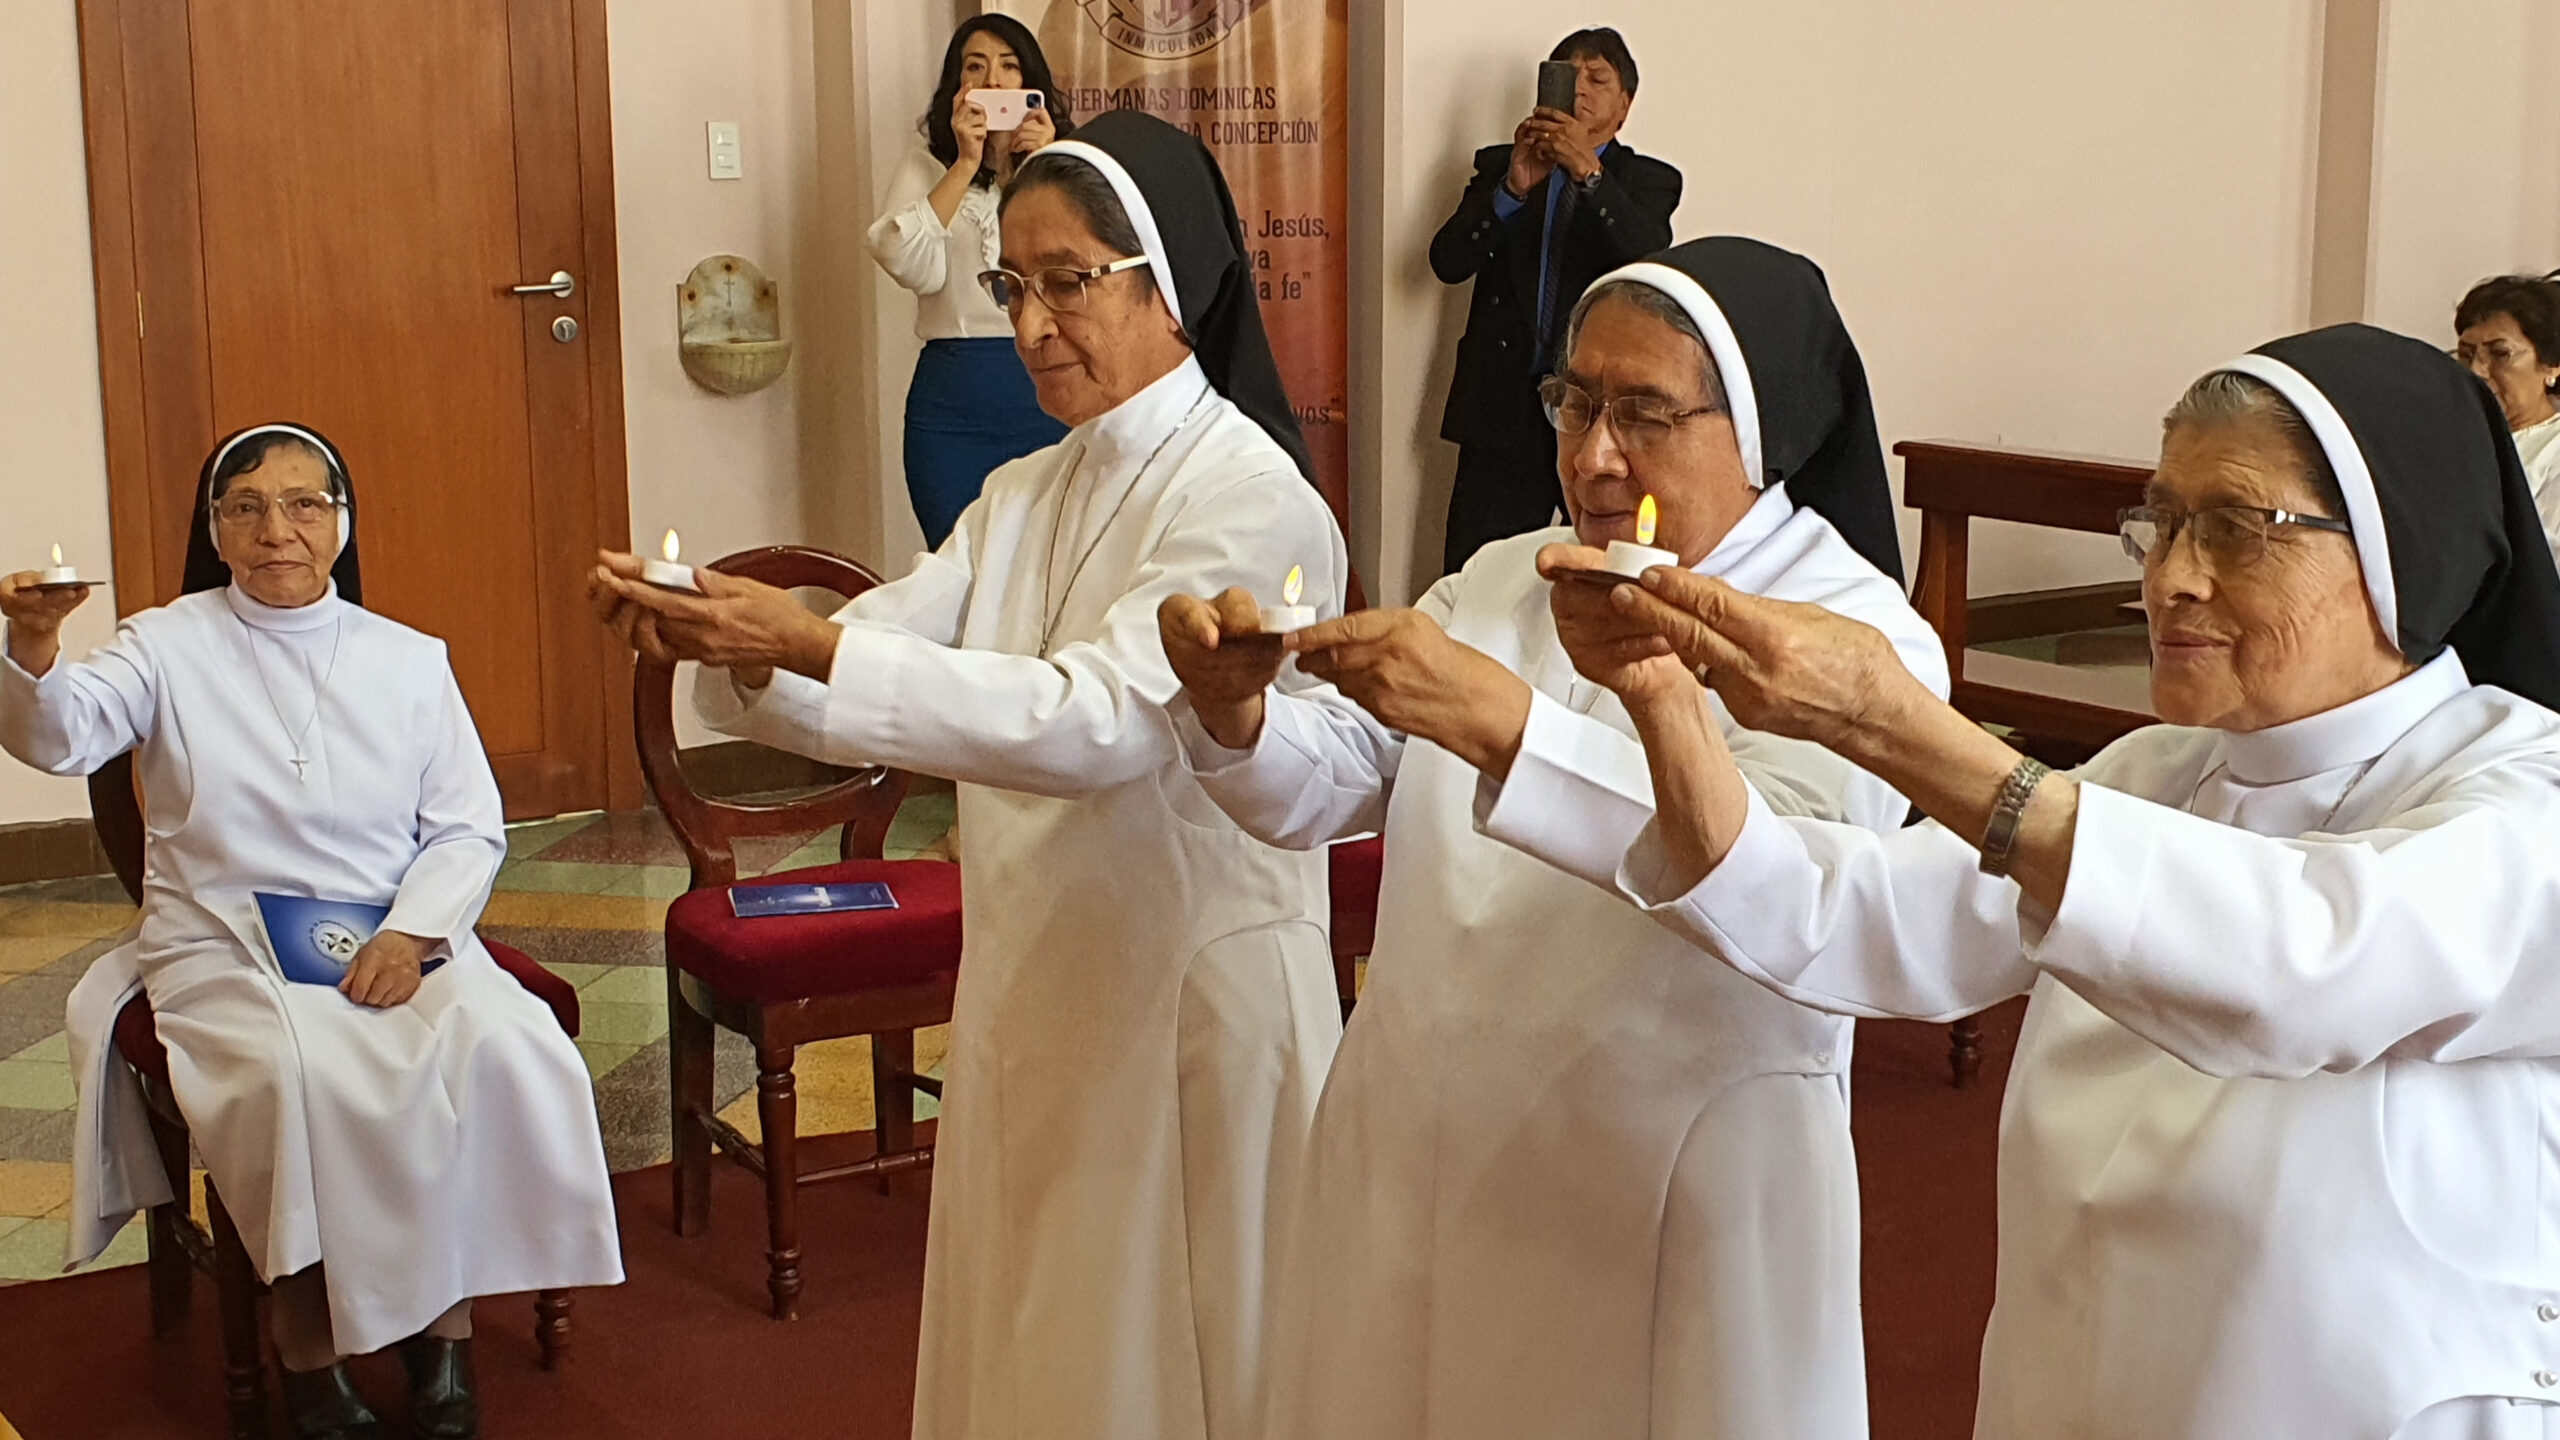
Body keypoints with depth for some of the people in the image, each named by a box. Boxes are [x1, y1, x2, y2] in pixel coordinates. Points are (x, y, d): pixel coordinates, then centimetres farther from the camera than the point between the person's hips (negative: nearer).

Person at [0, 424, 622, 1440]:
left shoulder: (409, 660, 10)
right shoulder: (169, 648, 4)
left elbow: (470, 829, 7)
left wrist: (413, 934, -11)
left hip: (395, 942, 2)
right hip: (223, 951, -2)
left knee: (504, 1051, -27)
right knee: (301, 1078, -33)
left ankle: (444, 1319, -10)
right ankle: (308, 1347, -13)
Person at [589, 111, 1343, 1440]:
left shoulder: (1252, 500, -14)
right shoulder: (1023, 498, 9)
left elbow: (1098, 719, -26)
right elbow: (853, 691, 3)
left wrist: (813, 647, -30)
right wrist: (716, 642, -17)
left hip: (1194, 994, -7)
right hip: (1029, 984, 7)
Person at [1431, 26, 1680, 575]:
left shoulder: (1649, 181, 10)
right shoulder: (1498, 166, 14)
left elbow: (1644, 256, -12)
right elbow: (1448, 262, 0)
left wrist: (1589, 171, -25)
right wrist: (1513, 189, -15)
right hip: (1503, 407, 2)